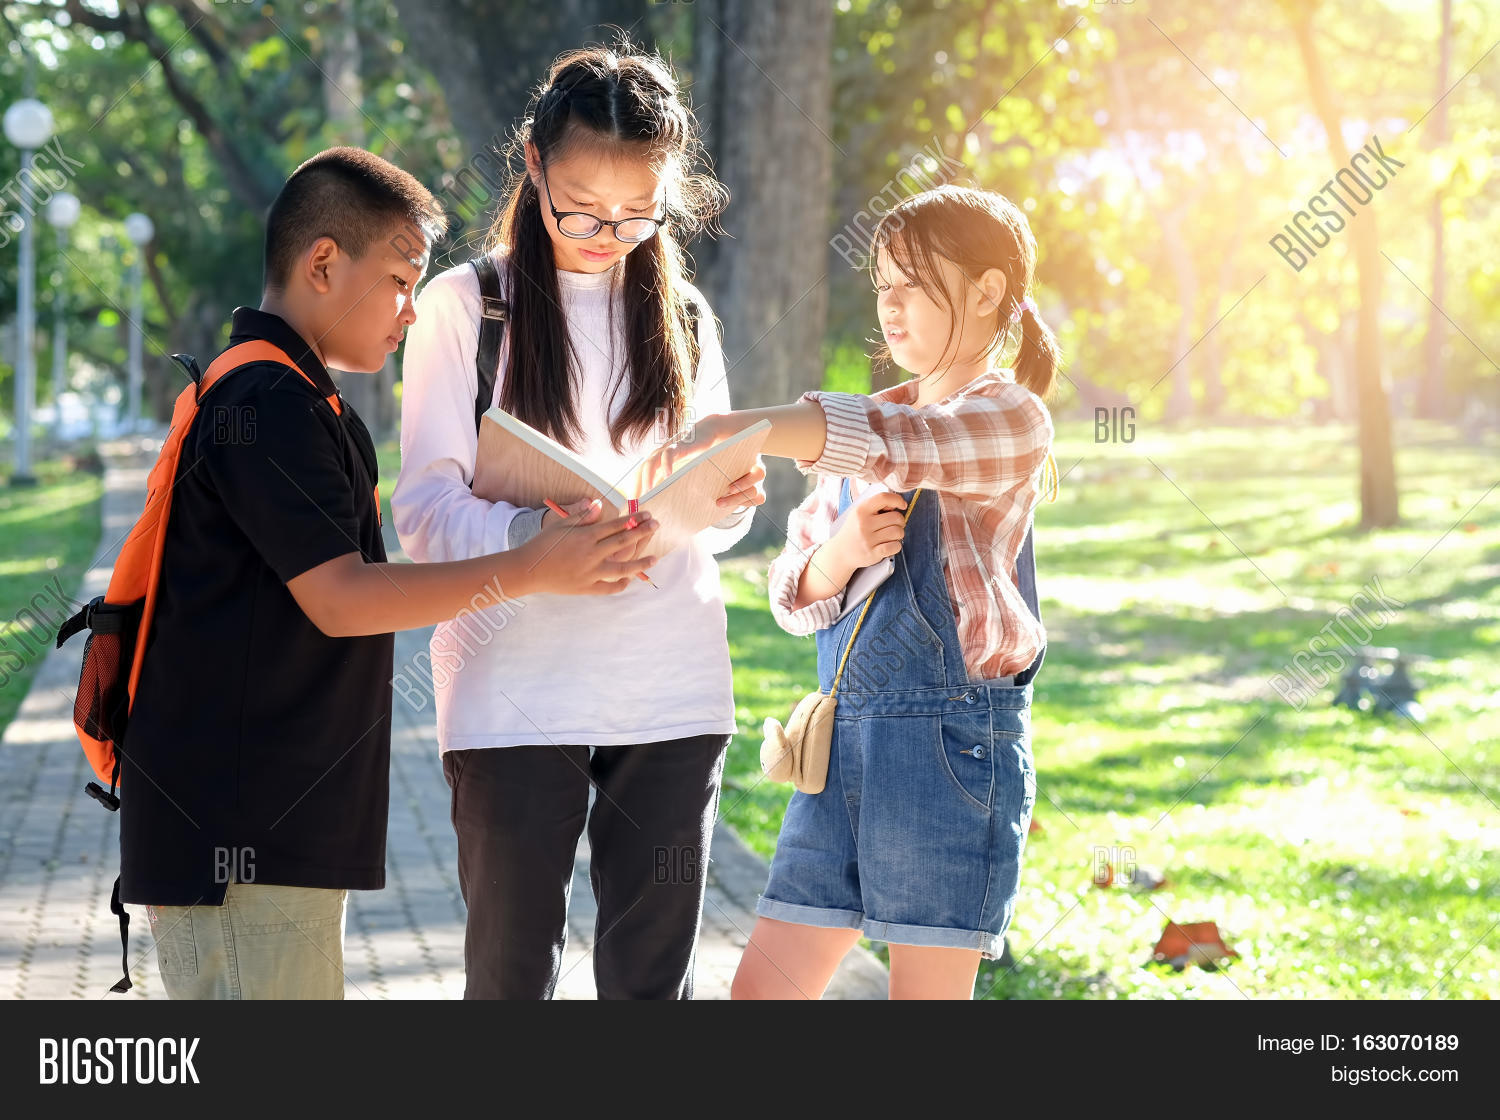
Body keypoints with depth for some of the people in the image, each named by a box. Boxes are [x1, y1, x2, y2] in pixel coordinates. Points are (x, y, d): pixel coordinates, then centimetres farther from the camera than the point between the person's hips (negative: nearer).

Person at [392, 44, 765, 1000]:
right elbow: (427, 509, -6)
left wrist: (730, 502, -8)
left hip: (673, 695, 3)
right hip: (513, 693, -3)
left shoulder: (683, 314, 13)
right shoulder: (464, 306, 0)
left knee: (655, 973, 5)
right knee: (511, 968, 1)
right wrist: (536, 537, -27)